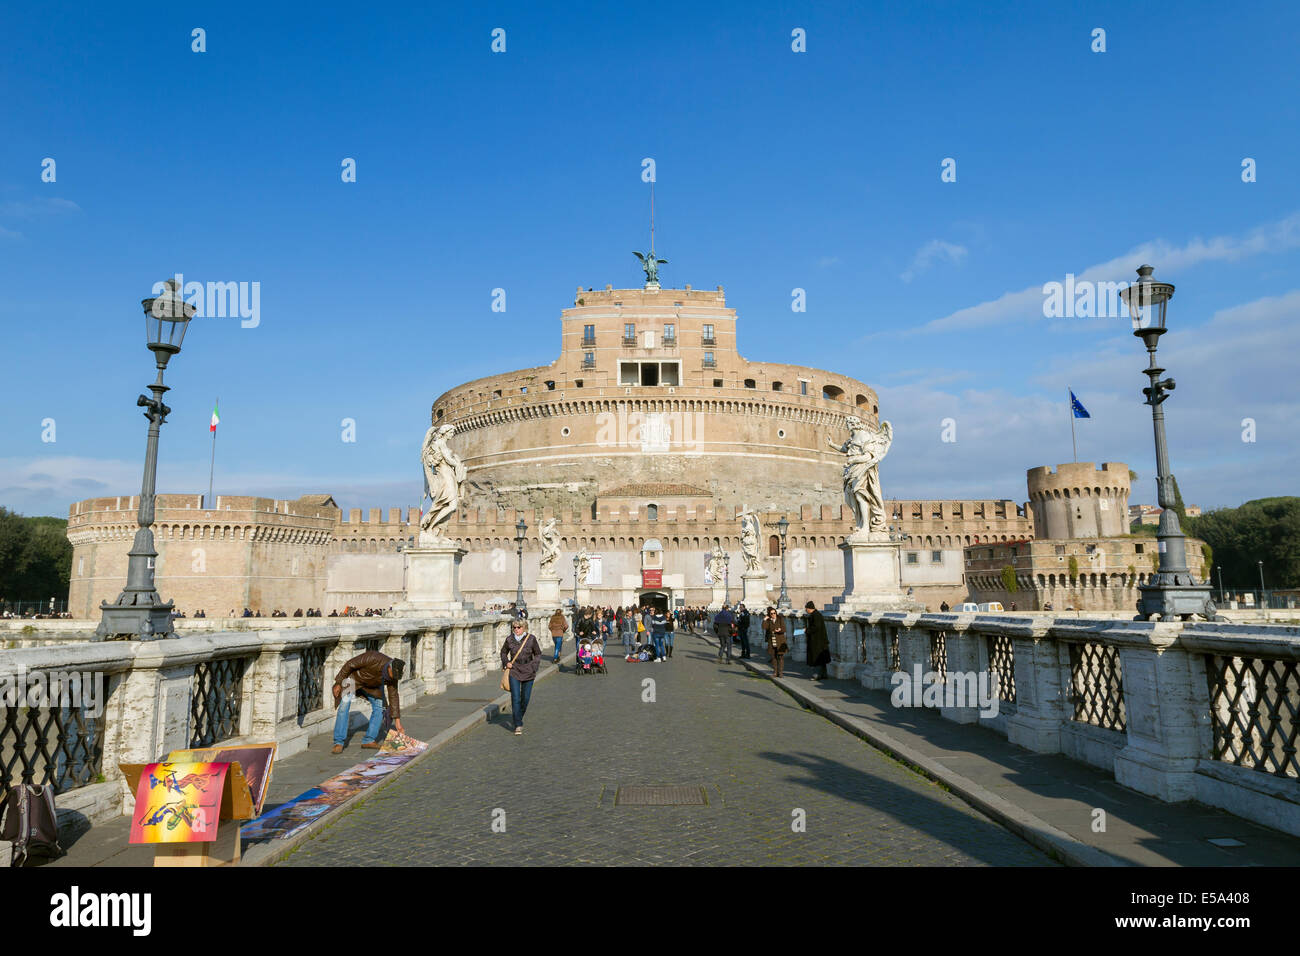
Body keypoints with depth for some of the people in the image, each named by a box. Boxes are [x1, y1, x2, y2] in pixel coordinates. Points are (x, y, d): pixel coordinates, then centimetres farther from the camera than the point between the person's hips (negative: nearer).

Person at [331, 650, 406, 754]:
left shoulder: (393, 675, -23)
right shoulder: (373, 658, -41)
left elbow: (393, 696, -14)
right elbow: (350, 665, -27)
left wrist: (397, 722, -14)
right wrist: (339, 684, -20)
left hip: (371, 685, 5)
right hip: (353, 678, -5)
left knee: (379, 707, -6)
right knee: (344, 706, -17)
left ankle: (369, 740, 1)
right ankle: (339, 743, -11)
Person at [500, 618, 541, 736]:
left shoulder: (531, 639, -6)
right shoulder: (509, 639, -3)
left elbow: (538, 654, 6)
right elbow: (503, 652, 15)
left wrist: (532, 665, -7)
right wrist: (506, 662, -1)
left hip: (528, 672, 0)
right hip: (514, 672, 0)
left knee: (525, 698, 9)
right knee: (515, 698, -9)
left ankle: (518, 716, 36)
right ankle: (518, 725, -5)